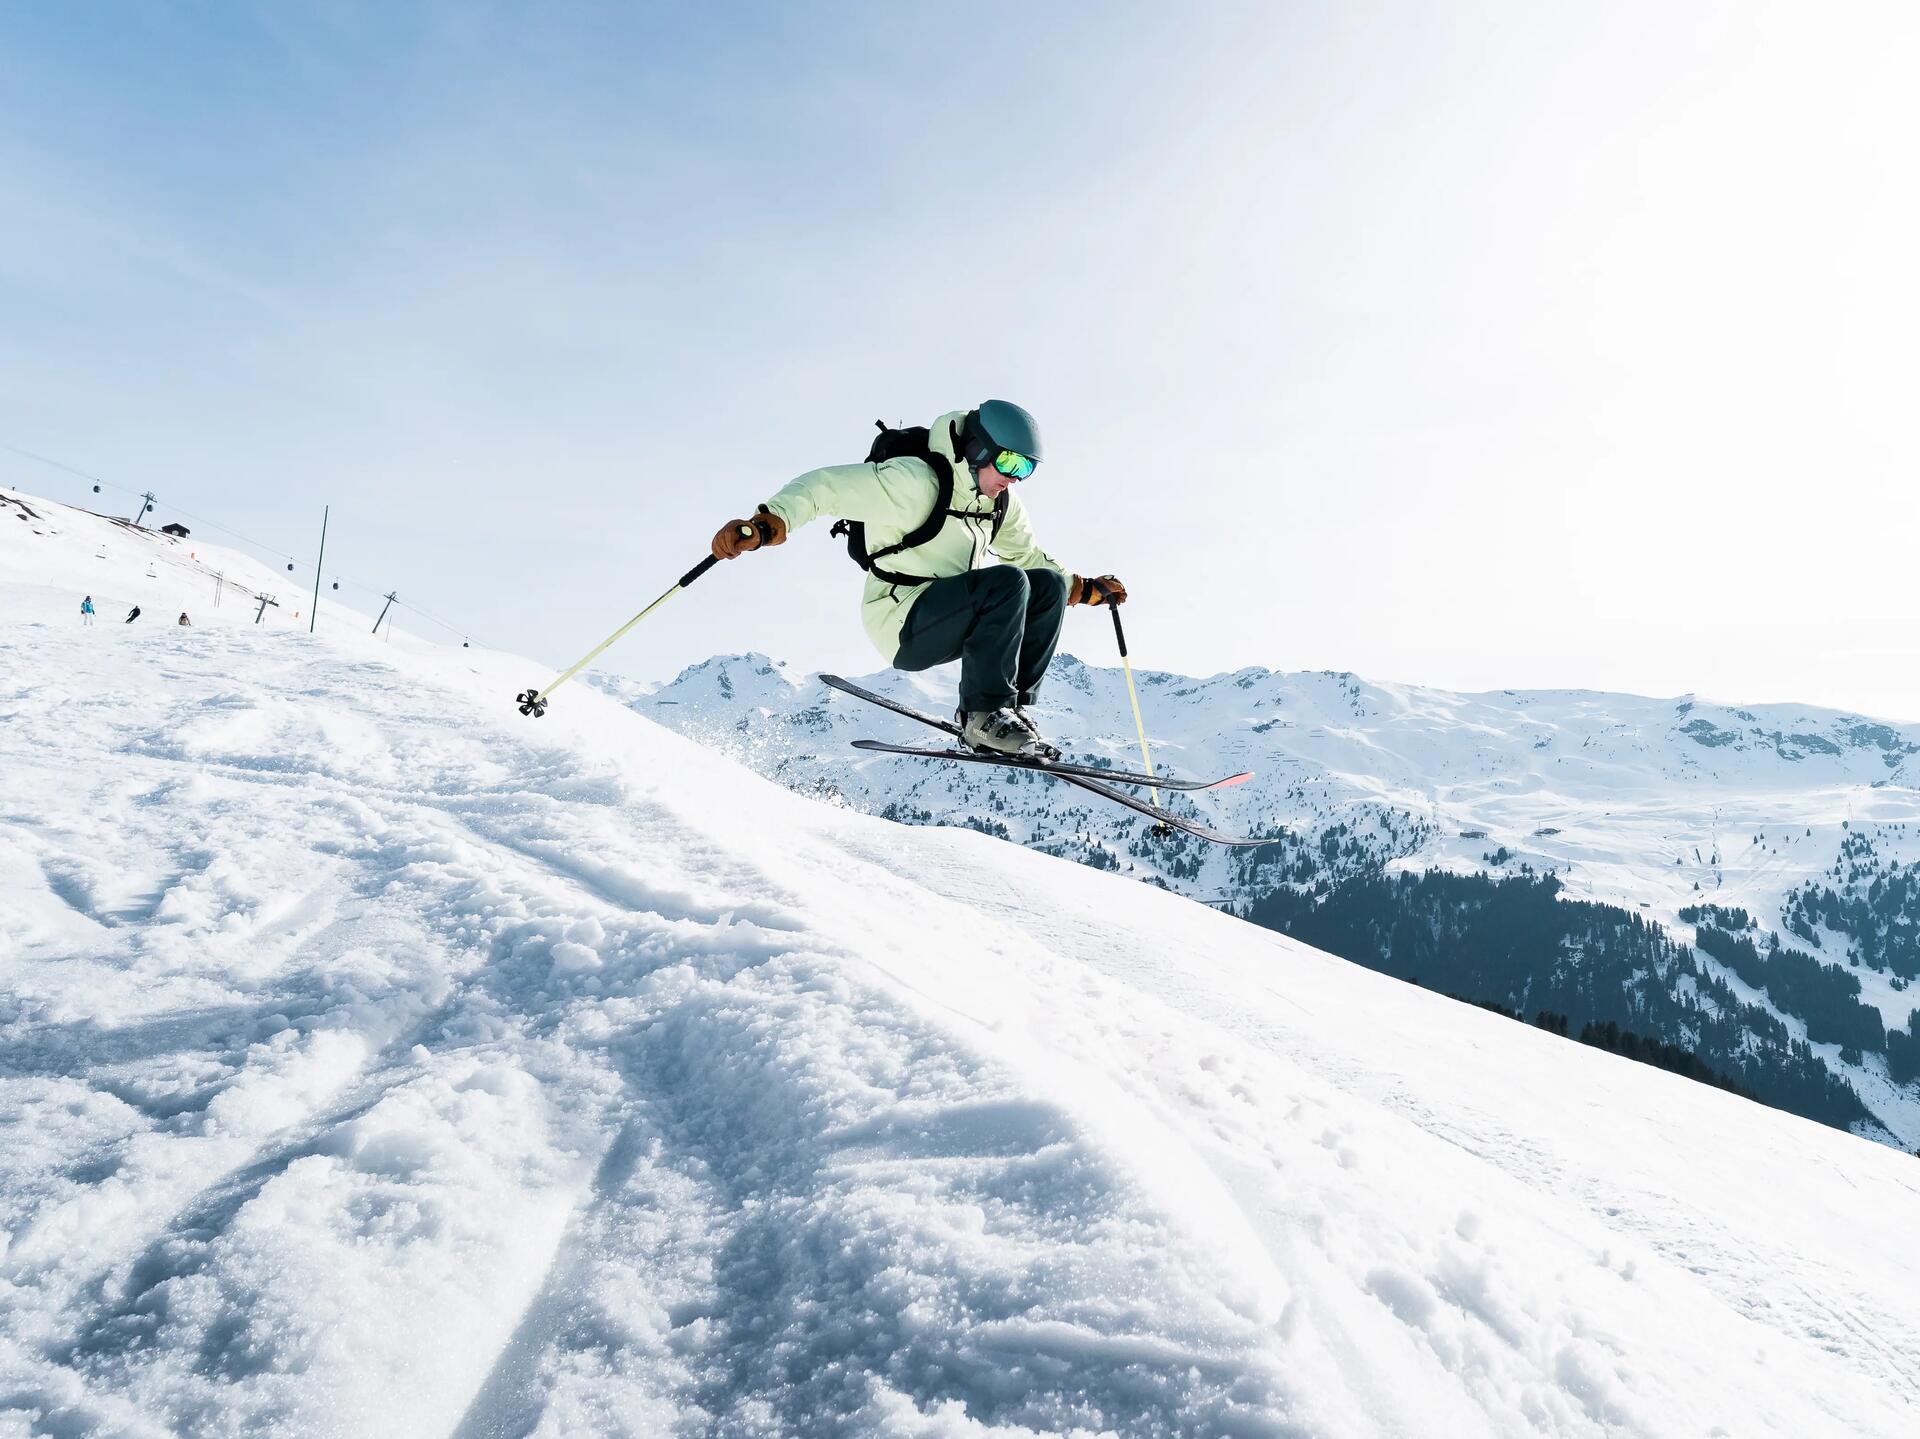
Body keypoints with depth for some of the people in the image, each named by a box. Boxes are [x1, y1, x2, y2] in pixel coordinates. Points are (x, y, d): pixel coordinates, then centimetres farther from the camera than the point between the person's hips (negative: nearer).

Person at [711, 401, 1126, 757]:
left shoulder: (1001, 503, 8)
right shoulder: (916, 481, -19)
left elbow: (1029, 557, 24)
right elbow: (824, 486, -25)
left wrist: (1087, 589, 17)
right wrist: (766, 525, -41)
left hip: (951, 623, 8)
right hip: (903, 624, -8)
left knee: (1050, 585, -4)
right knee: (1006, 582, -27)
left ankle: (1014, 706, -3)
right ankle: (985, 714, -21)